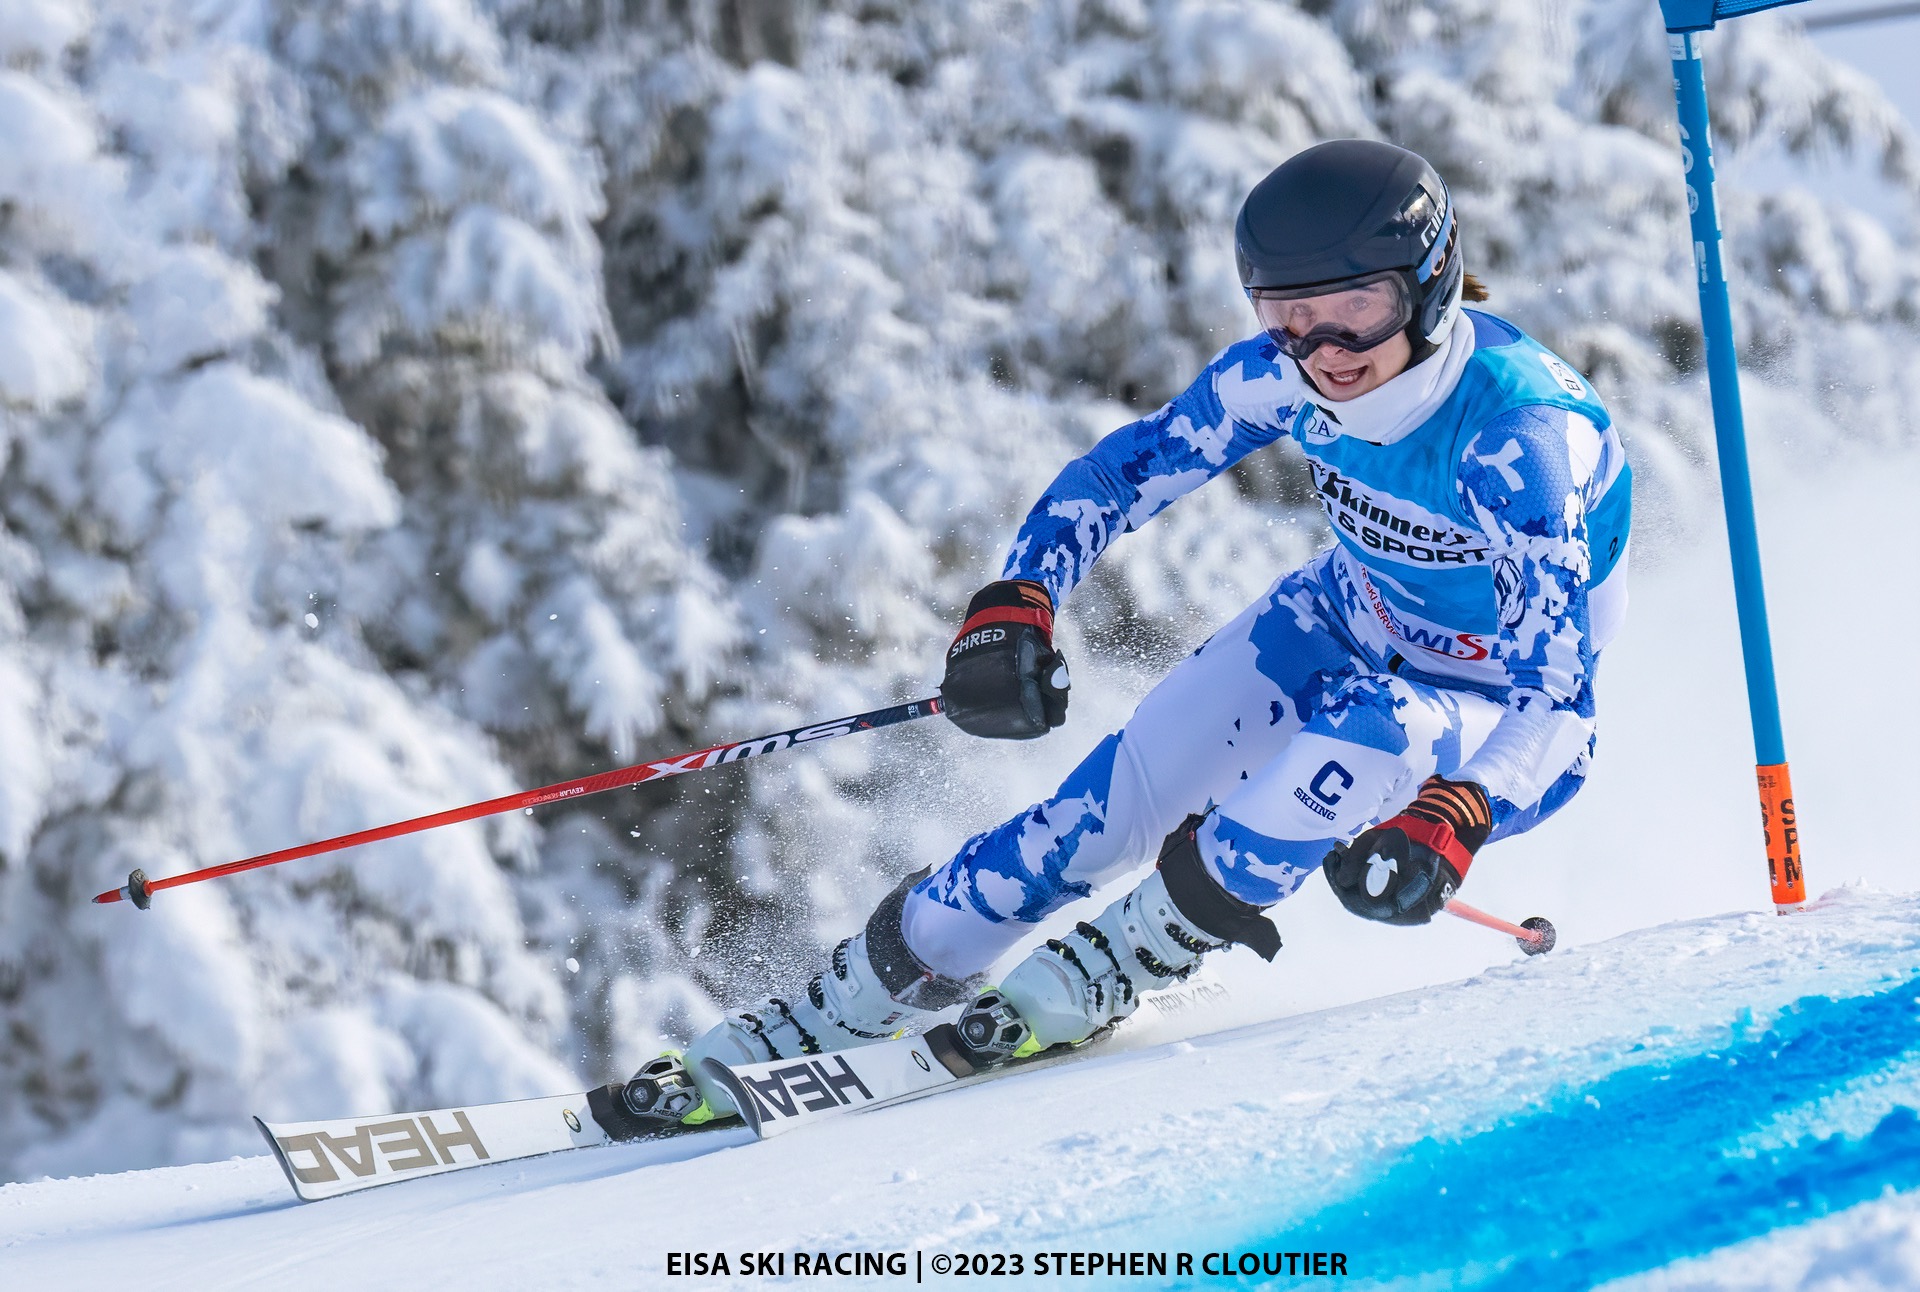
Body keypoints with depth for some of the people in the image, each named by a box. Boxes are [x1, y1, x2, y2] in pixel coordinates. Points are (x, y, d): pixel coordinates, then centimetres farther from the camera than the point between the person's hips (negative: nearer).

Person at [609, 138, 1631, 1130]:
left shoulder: (1526, 436, -36)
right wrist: (1016, 603, -27)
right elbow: (1122, 471, -9)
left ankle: (1123, 962, -19)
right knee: (1110, 803, -10)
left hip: (1491, 710, -5)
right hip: (1347, 623, 5)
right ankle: (855, 998, 3)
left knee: (1373, 726, -36)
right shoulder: (1285, 372, -20)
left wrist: (1446, 826, -56)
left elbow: (1554, 696, -40)